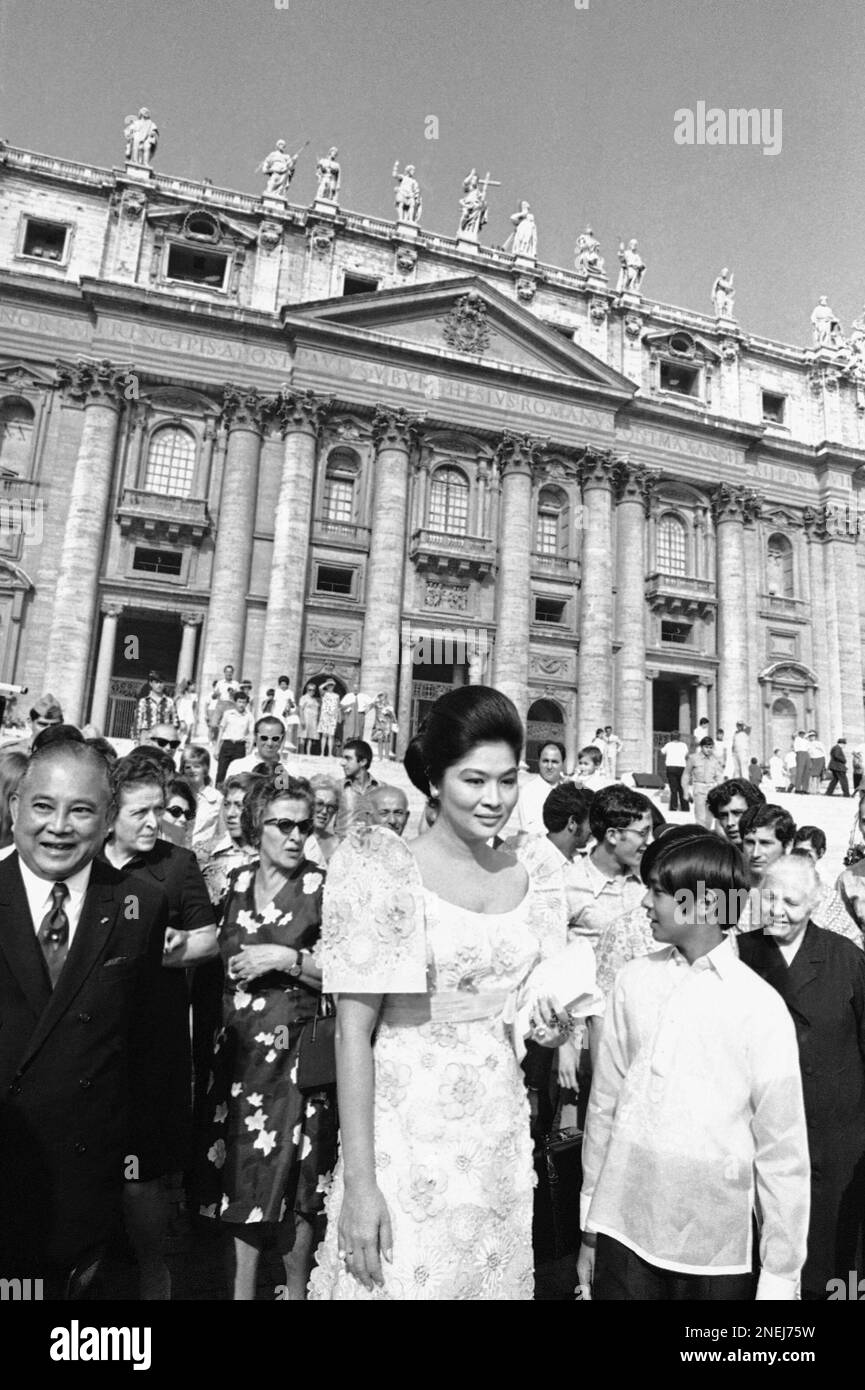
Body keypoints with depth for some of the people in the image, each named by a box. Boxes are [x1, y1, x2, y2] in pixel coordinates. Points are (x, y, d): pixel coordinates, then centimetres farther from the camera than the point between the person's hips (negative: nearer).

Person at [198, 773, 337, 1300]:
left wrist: (286, 959, -19)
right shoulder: (237, 883, 5)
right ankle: (243, 1285, 31)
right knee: (241, 1171, 13)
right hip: (238, 1046, 5)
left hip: (295, 1051, -5)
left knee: (290, 1177, 3)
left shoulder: (322, 888, -10)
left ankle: (297, 1286, 26)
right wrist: (230, 968, 3)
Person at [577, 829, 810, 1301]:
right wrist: (589, 1228, 7)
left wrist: (780, 1275, -2)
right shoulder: (633, 981, -4)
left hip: (715, 1252, -2)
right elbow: (603, 1104, 3)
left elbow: (781, 1150, -6)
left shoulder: (761, 1007, -12)